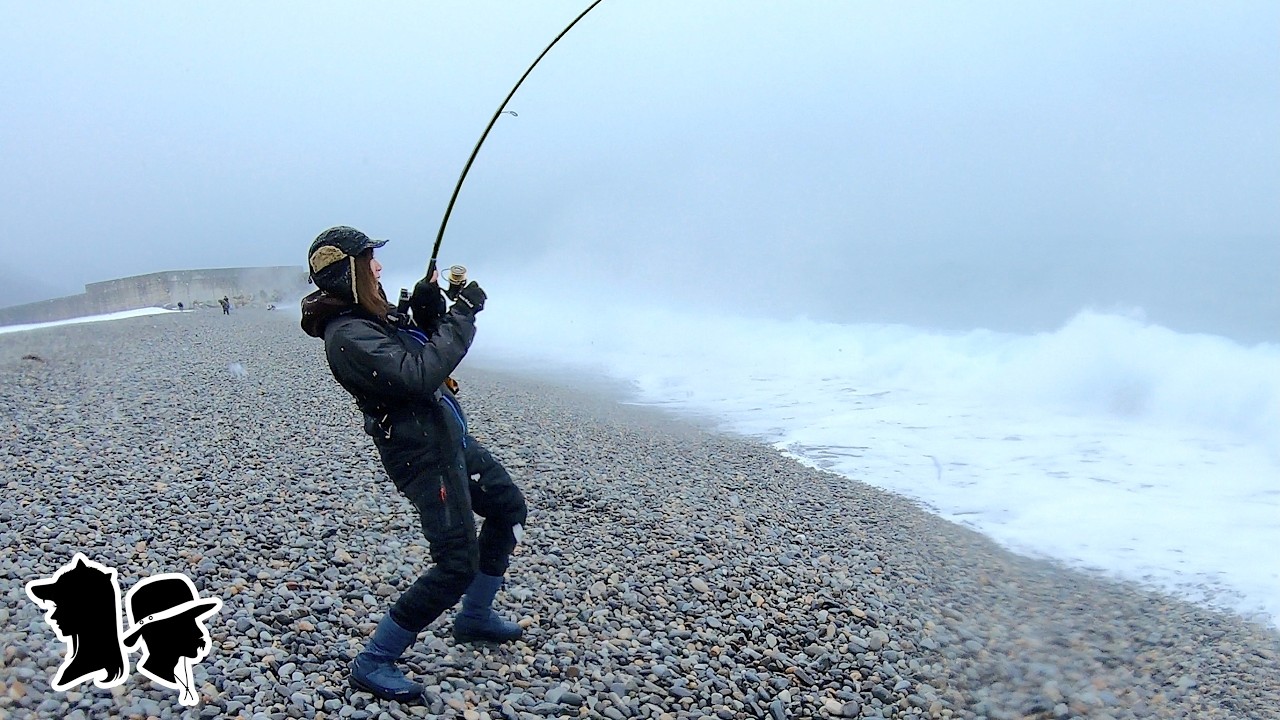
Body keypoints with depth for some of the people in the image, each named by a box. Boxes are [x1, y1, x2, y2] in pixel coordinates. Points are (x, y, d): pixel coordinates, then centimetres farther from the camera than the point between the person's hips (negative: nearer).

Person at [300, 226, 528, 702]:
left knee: (508, 507, 23)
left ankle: (475, 618, 35)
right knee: (457, 565, -10)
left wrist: (427, 310, -2)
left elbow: (420, 352, 17)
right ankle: (372, 663, 3)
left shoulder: (369, 315, 6)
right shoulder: (346, 336, -24)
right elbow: (420, 376, -33)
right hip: (423, 454, -10)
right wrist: (462, 314, -25)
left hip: (449, 436, 10)